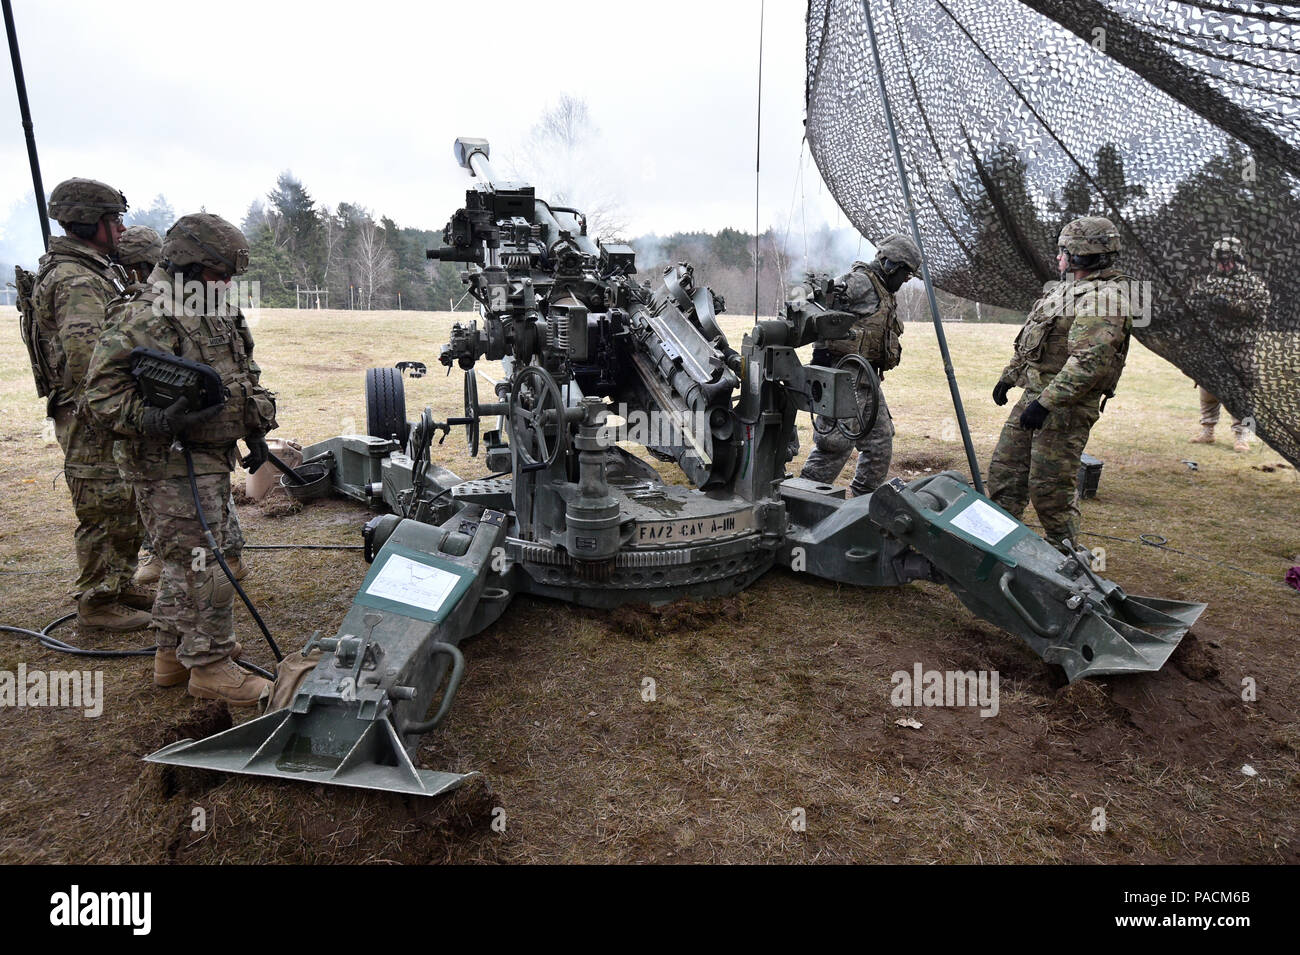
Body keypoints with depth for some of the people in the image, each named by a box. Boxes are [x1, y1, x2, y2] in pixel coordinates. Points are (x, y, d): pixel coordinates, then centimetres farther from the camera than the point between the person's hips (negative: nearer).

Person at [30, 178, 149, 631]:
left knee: (126, 509, 19)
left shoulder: (94, 272, 17)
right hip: (92, 421, -10)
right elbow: (85, 351, -28)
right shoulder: (76, 280, -18)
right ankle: (97, 603, 12)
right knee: (104, 512, -1)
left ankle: (120, 584, 32)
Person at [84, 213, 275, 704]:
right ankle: (209, 666, 7)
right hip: (173, 467, -9)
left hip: (212, 460, 10)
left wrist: (256, 432, 14)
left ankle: (173, 652, 33)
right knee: (203, 566, -5)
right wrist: (157, 421, -30)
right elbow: (102, 392, -19)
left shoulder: (222, 315, 13)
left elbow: (248, 379, 22)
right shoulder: (148, 319, -15)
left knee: (184, 561, 18)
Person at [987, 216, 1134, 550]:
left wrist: (1046, 403, -30)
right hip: (1034, 395, 9)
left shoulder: (1104, 298, -15)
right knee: (1004, 472, 11)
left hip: (1067, 407, -9)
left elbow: (1090, 361, -26)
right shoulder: (1065, 288, 18)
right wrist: (1009, 375, 27)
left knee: (1050, 489, -4)